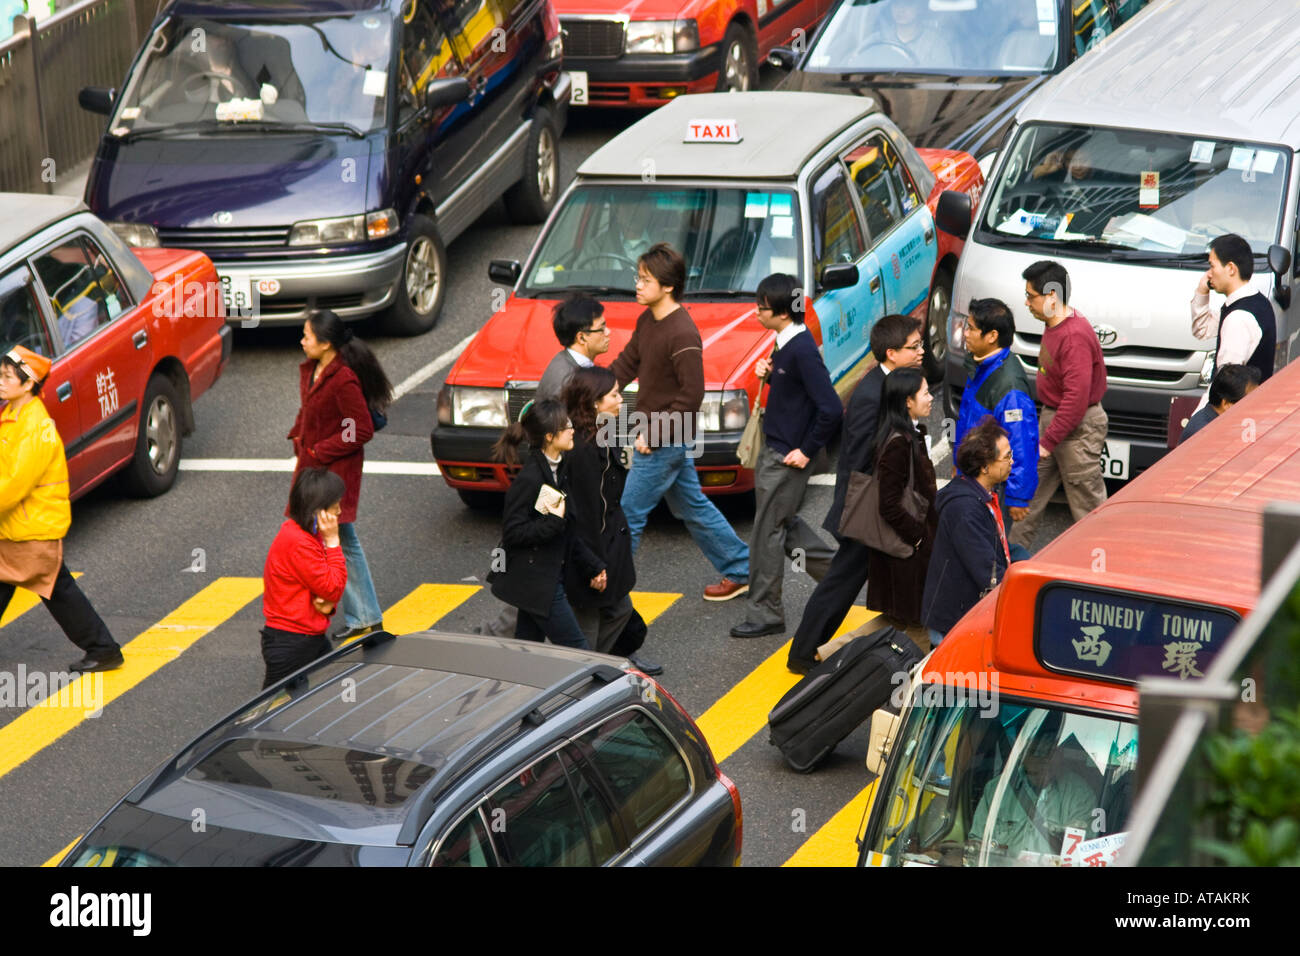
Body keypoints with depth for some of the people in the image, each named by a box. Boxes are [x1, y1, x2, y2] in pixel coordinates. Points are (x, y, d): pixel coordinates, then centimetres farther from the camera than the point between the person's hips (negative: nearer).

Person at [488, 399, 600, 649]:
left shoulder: (560, 468, 8)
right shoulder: (529, 478, -20)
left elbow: (568, 534, 16)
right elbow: (512, 533, -19)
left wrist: (592, 565, 13)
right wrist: (554, 522, -26)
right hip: (534, 580, -9)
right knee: (576, 648, -3)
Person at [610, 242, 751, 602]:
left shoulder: (682, 335, -23)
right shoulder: (647, 321, 6)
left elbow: (692, 395, -23)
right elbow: (627, 363, 17)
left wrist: (652, 437, -20)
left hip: (665, 442, -10)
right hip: (657, 436, 10)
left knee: (628, 515, -2)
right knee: (693, 508, 19)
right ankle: (741, 570, 29)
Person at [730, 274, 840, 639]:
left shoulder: (803, 350, -24)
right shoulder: (786, 343, 5)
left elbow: (830, 409, -27)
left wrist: (806, 451, -19)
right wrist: (770, 373, 0)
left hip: (787, 457, -10)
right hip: (773, 448, 10)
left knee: (768, 531, -1)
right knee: (783, 523, 20)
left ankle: (765, 614, 9)